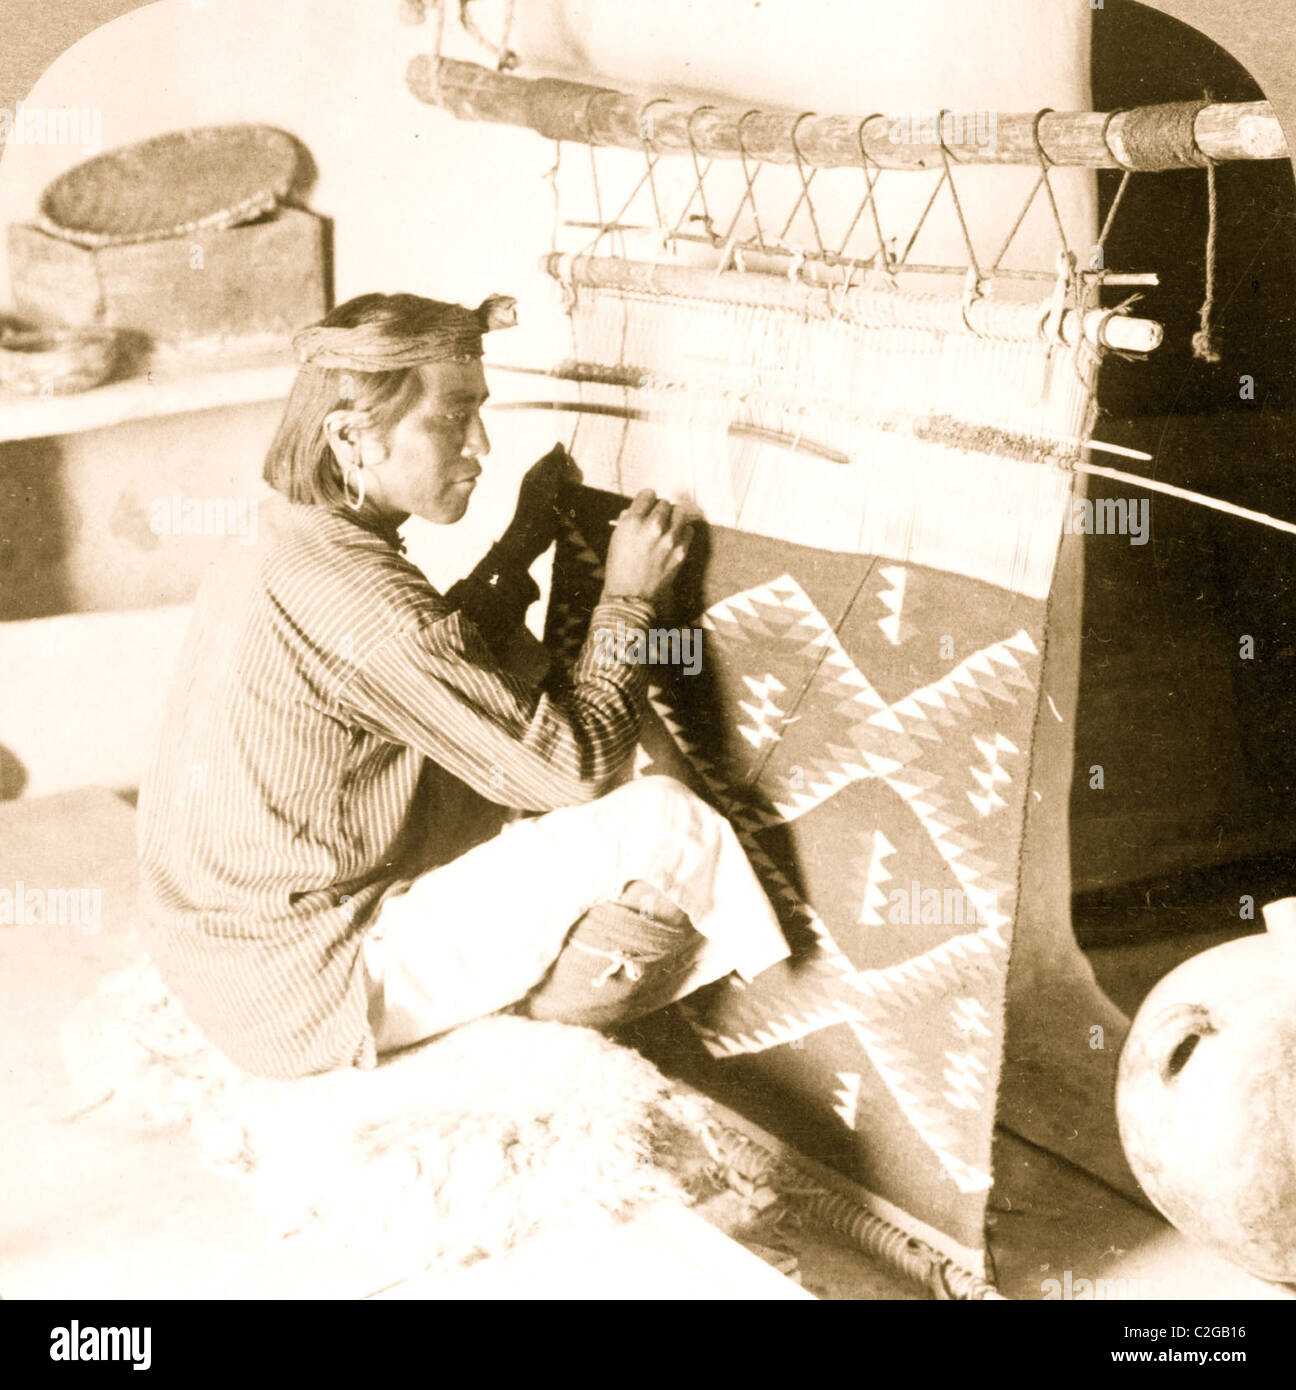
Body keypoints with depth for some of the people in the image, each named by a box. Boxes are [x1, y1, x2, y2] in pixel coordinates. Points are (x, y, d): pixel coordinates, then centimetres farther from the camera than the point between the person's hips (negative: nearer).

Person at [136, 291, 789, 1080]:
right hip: (307, 995, -9)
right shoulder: (358, 603, -27)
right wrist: (629, 599, -8)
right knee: (660, 821, -12)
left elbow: (446, 676, 15)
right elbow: (577, 769, -20)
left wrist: (524, 544, 7)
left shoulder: (281, 545, 1)